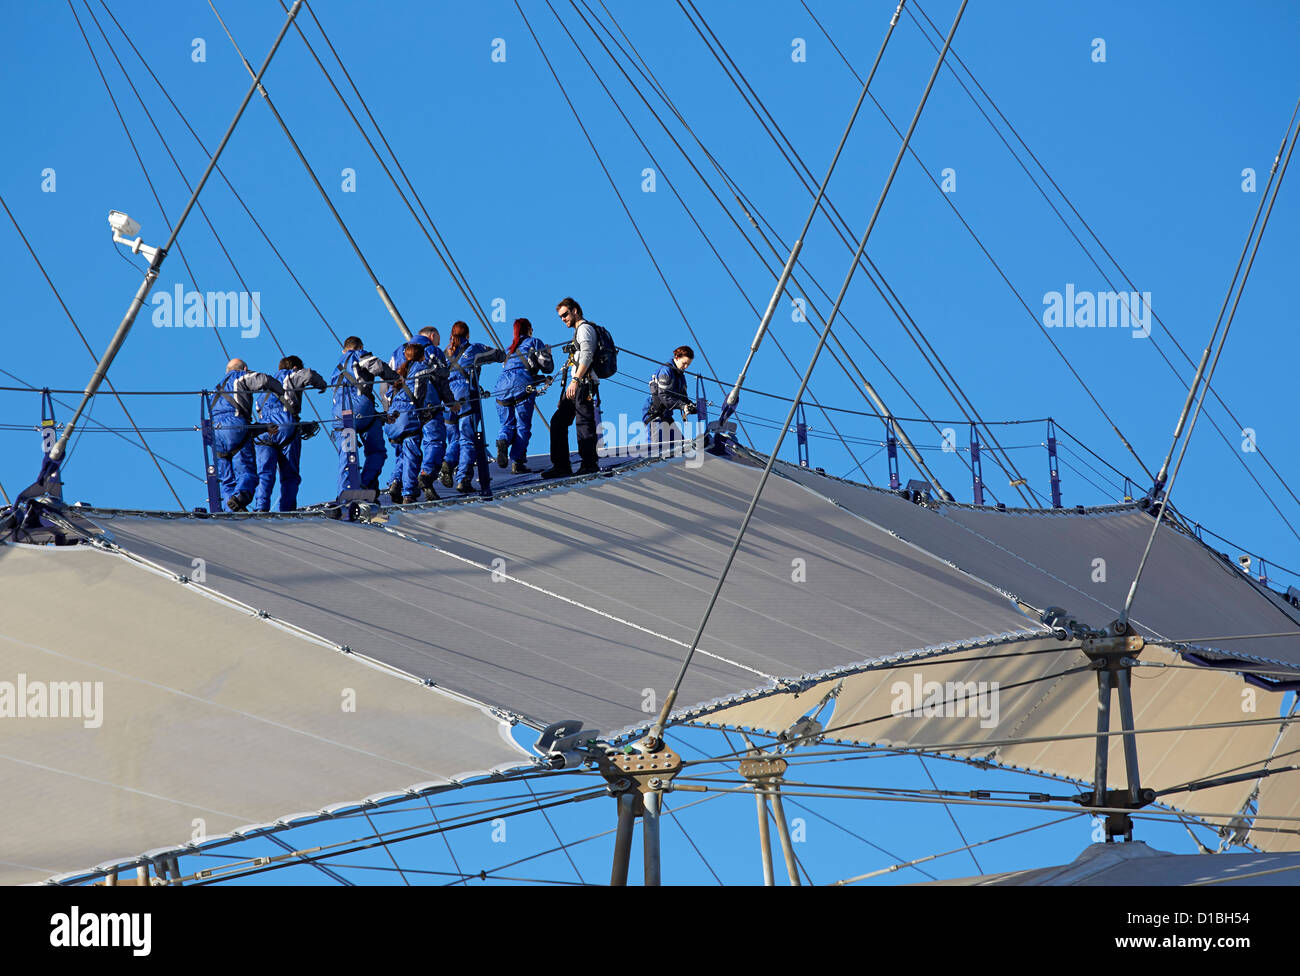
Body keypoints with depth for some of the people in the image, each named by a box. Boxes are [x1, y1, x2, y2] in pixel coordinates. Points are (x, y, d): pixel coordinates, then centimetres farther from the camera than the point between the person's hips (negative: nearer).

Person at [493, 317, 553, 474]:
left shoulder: (509, 349, 29)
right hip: (522, 385, -4)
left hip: (502, 384, 4)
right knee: (523, 426, 1)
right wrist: (548, 353, 31)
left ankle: (503, 441, -21)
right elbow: (547, 367, 10)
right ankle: (517, 462, -8)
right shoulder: (535, 342, 15)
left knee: (507, 424, 13)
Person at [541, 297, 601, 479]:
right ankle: (561, 465, 7)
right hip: (573, 386, 11)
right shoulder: (578, 330, 25)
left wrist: (575, 380, -26)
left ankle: (590, 464, -7)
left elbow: (587, 357, -19)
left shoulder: (585, 328, -6)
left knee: (584, 423, -9)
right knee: (558, 422, 7)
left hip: (582, 384, -11)